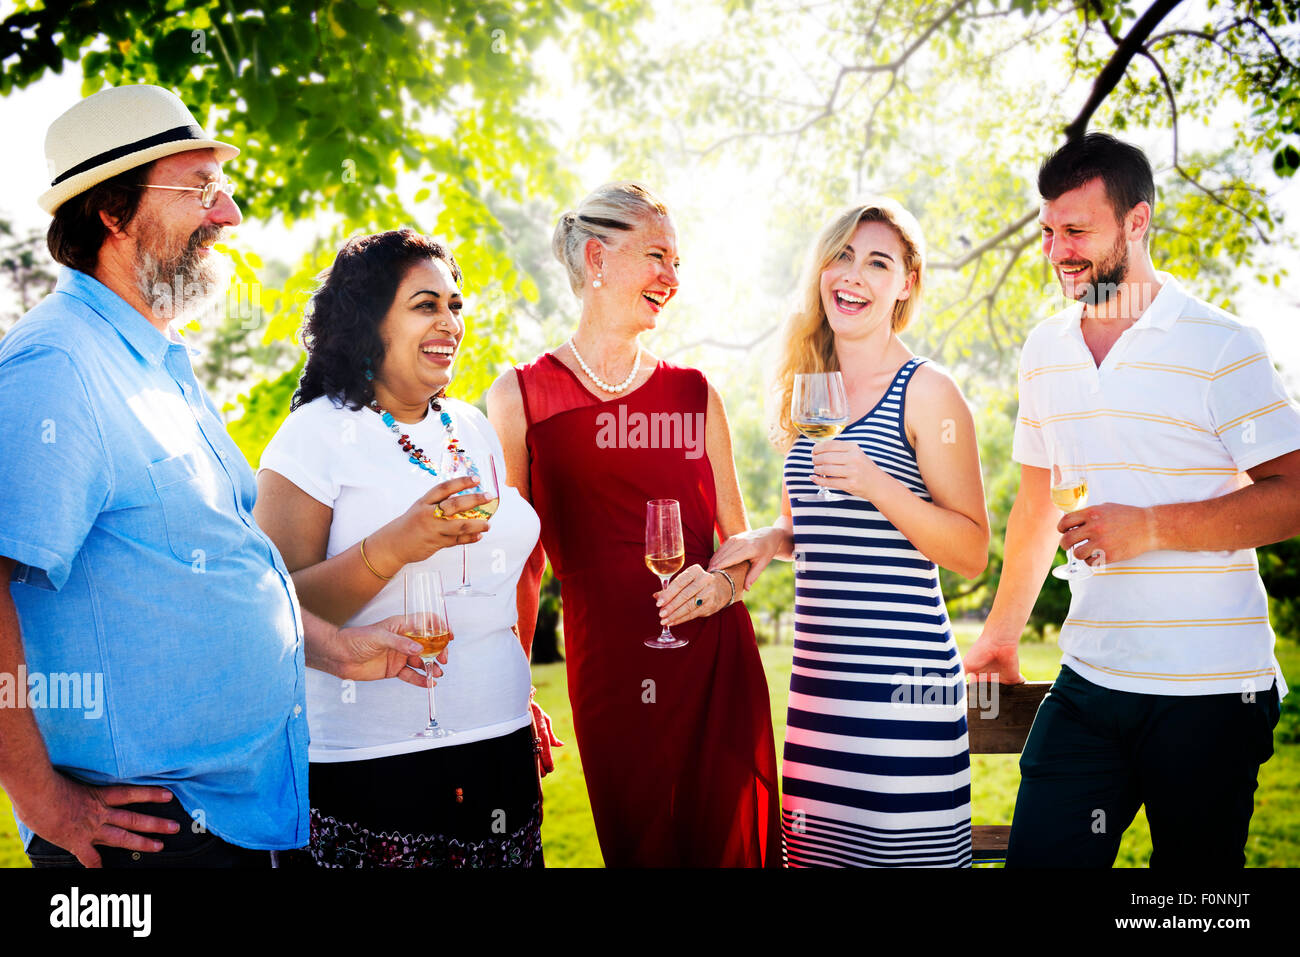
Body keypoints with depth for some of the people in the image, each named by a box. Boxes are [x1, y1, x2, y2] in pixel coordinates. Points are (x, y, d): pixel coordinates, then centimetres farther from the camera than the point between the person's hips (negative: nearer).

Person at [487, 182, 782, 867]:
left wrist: (722, 583, -7)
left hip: (718, 662, 2)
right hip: (609, 674, -2)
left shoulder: (694, 393, 10)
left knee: (731, 849, 2)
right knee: (639, 852, 2)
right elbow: (519, 564, 6)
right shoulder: (520, 397, 4)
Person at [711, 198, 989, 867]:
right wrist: (768, 540, 5)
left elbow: (972, 553, -7)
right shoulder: (806, 392, 14)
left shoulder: (926, 392, -5)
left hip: (902, 683, -6)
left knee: (904, 852, -5)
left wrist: (877, 485, -19)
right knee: (813, 852, 9)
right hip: (815, 679, 6)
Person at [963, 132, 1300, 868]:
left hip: (1210, 694, -4)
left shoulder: (1221, 347, -6)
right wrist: (1001, 634, 25)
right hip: (1088, 682, 5)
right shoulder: (1045, 350, 12)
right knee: (1038, 853, -1)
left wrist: (1152, 527, -18)